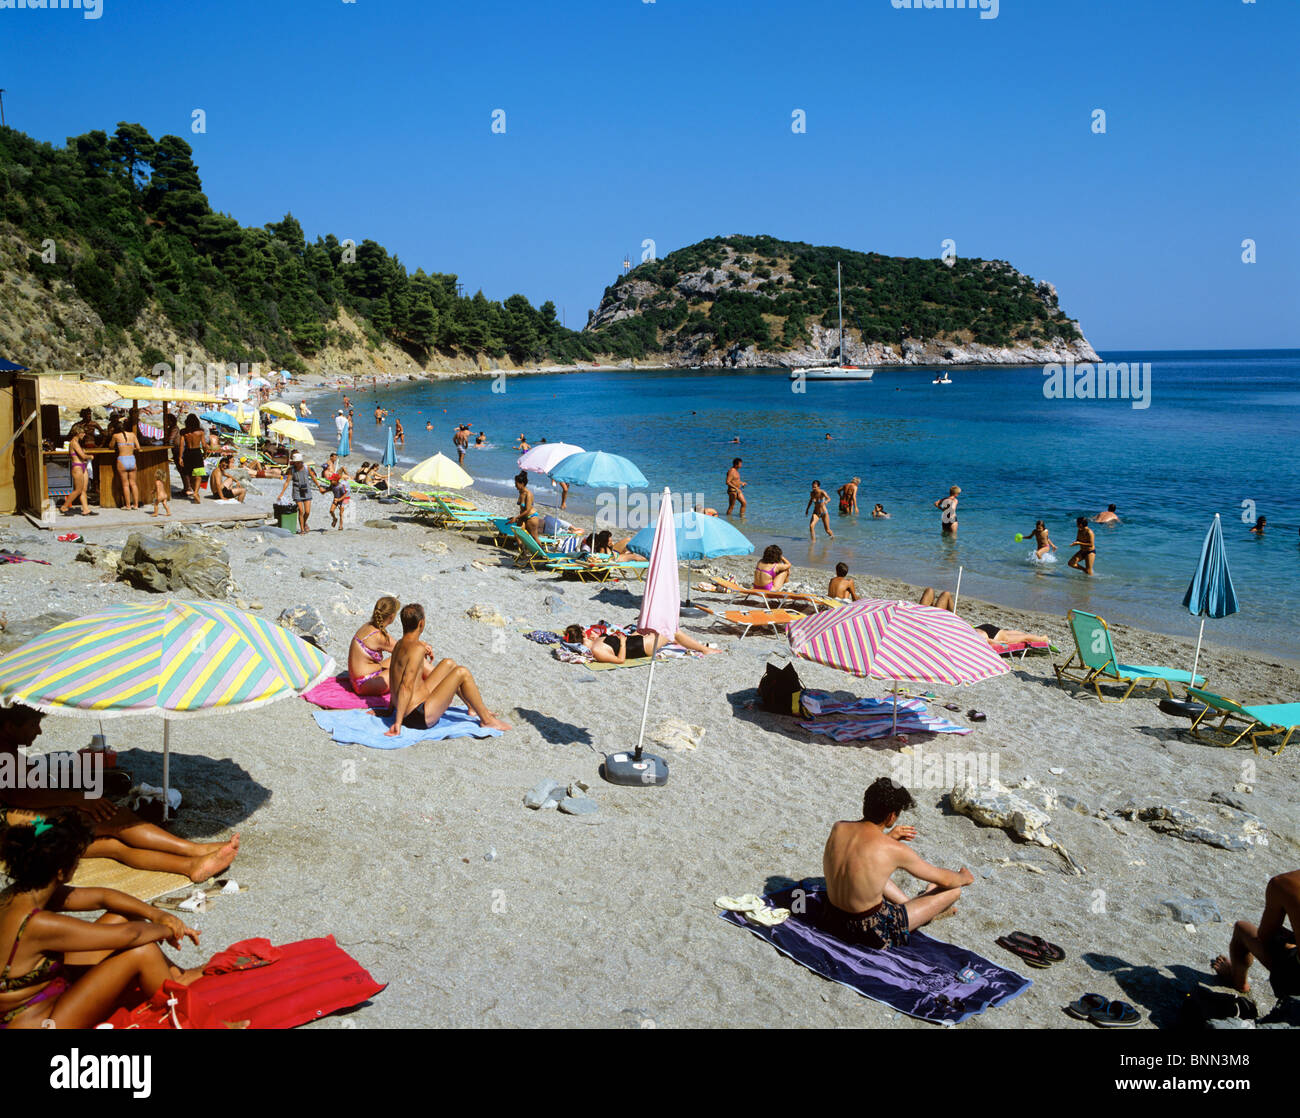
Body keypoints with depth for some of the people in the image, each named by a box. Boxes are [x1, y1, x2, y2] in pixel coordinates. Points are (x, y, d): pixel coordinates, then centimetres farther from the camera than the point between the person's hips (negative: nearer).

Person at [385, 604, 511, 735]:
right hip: (419, 717, -10)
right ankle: (487, 720, 1)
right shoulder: (417, 648, -22)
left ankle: (473, 708, 30)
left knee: (448, 664, 19)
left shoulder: (399, 645, 8)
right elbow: (406, 686, -28)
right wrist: (398, 722, -30)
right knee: (462, 673, -12)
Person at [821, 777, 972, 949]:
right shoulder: (895, 850, -21)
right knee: (954, 891, 7)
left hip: (834, 921, 6)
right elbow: (944, 880, -5)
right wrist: (963, 877, 17)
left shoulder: (838, 828, -7)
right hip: (873, 932, -6)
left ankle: (908, 905, 44)